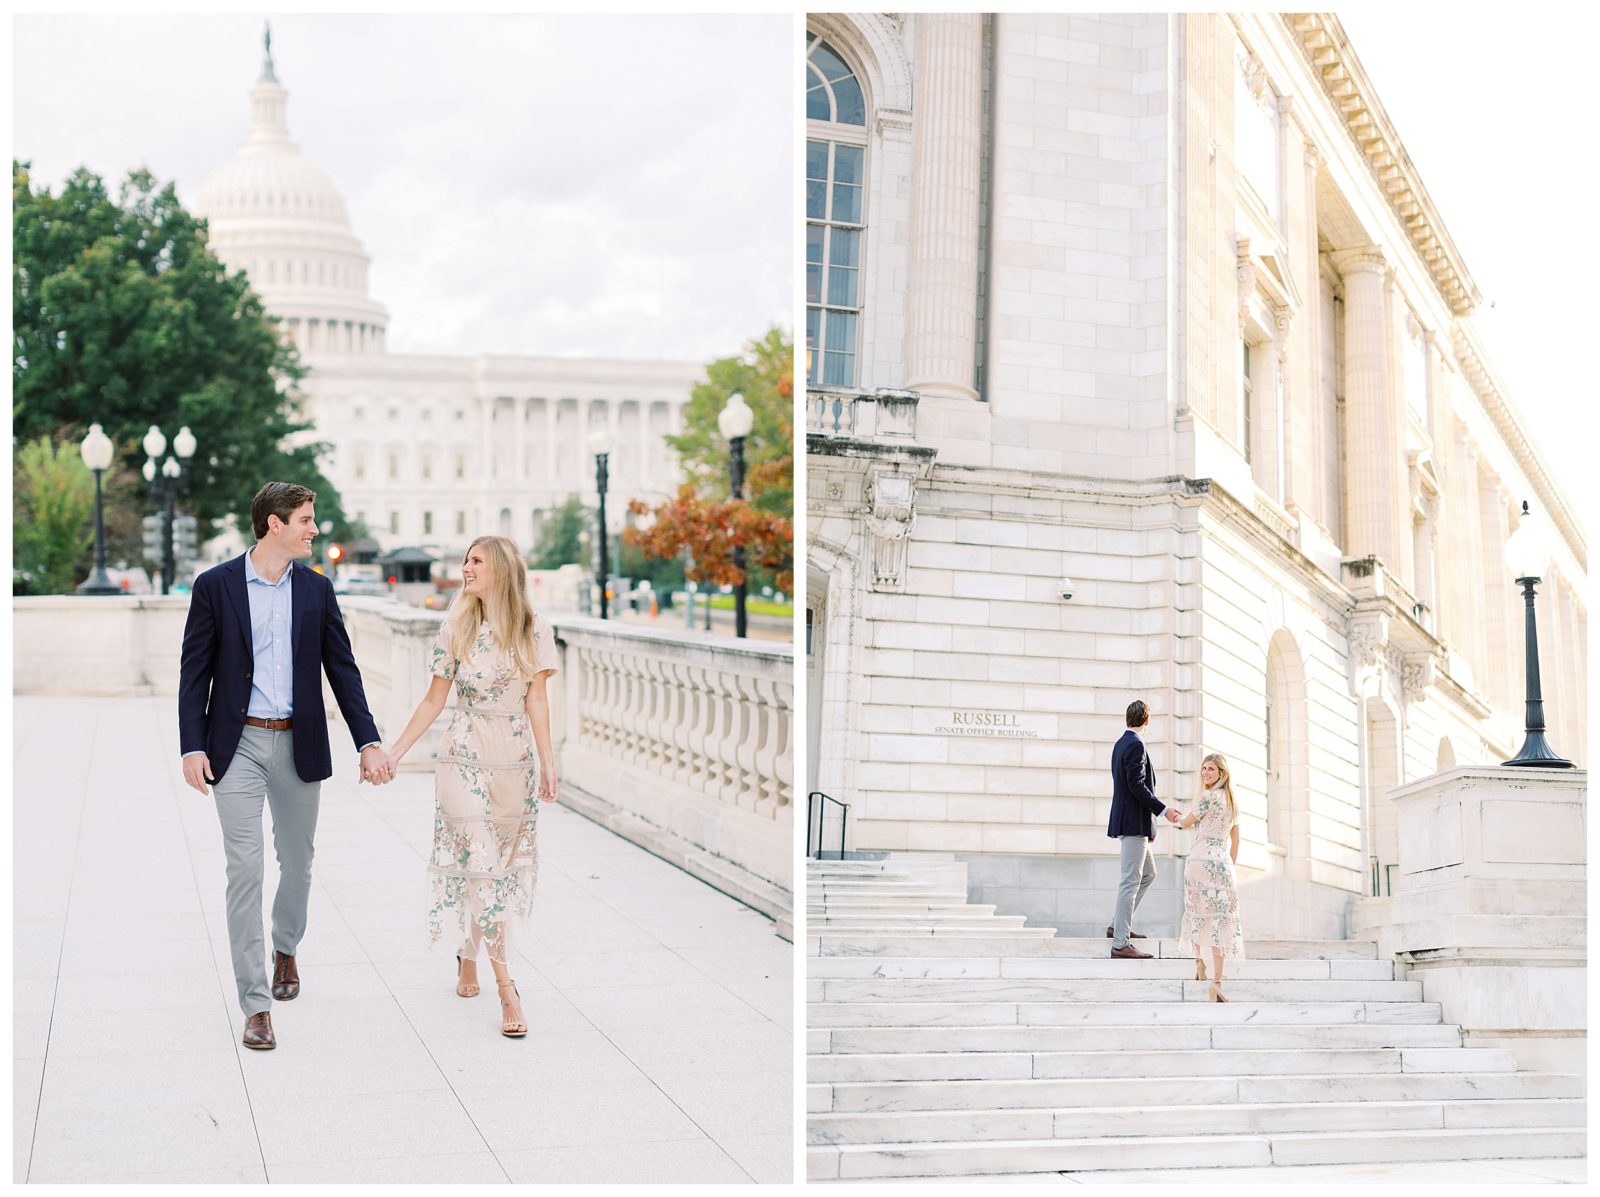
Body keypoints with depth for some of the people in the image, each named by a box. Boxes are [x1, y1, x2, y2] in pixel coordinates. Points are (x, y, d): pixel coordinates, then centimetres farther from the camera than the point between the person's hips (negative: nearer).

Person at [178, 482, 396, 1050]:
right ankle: (256, 1004, -4)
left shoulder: (316, 589, 5)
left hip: (298, 744, 3)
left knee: (296, 861, 15)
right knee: (245, 869, -7)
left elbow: (342, 668, 6)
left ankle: (285, 948, 44)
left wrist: (369, 742, -2)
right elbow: (195, 671, -3)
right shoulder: (215, 585, -4)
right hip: (237, 743, -3)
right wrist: (192, 747, -11)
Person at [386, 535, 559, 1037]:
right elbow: (434, 701, 5)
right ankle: (506, 987, -9)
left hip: (515, 763, 1)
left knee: (502, 865, 7)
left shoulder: (533, 631, 1)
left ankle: (468, 954, 30)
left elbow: (536, 700, -1)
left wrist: (547, 763, -7)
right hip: (464, 760, -1)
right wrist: (393, 752, 3)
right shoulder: (455, 629, 1)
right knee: (479, 863, -9)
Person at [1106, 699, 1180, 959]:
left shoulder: (1121, 743, 15)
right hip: (1134, 822, -10)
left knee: (1148, 874, 22)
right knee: (1131, 881, -8)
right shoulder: (1135, 745, -15)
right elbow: (1137, 785, -22)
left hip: (1130, 821, 10)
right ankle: (1120, 944, -8)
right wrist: (1163, 810, -17)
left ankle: (1117, 926, 25)